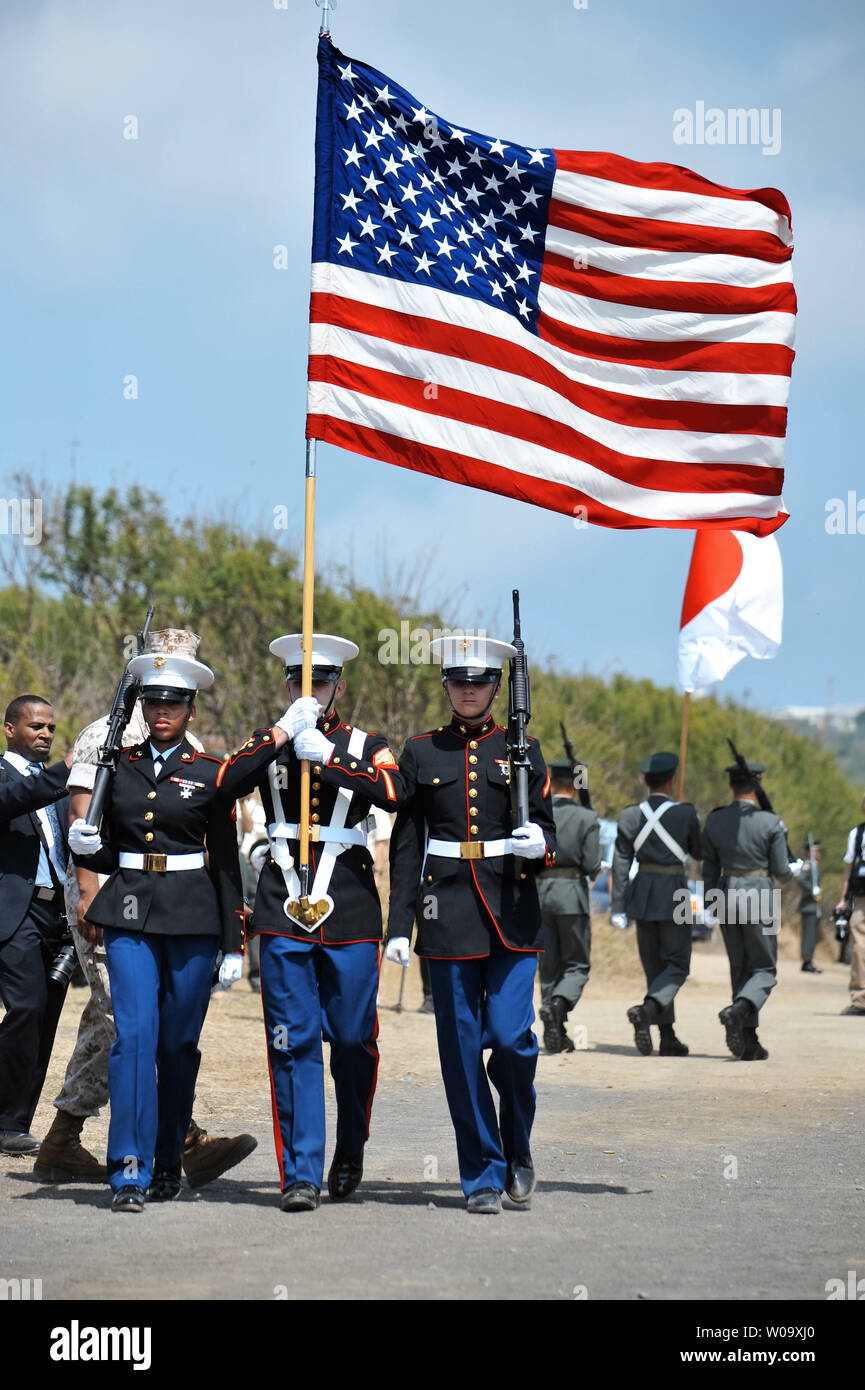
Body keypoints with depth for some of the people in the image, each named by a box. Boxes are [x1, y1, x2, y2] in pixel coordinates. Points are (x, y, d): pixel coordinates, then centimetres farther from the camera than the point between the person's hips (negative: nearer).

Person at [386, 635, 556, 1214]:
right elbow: (405, 845, 8)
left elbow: (547, 832, 9)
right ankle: (485, 1175, 9)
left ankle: (518, 1146, 14)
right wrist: (399, 924, 1)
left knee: (510, 1036, -12)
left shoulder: (522, 752, 8)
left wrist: (538, 844, -16)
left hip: (512, 911, -1)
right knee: (462, 1047, 0)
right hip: (448, 912, 1)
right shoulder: (421, 753, 8)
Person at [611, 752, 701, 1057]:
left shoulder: (630, 816, 0)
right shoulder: (685, 814, -9)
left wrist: (618, 907, 3)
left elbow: (620, 863, 0)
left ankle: (668, 1038, 13)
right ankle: (646, 1010, -25)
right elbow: (699, 853, 5)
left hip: (641, 892, 4)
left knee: (654, 965, 12)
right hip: (674, 893, -4)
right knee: (677, 965, 2)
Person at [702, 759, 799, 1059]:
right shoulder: (770, 822, -10)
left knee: (740, 968, 13)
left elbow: (709, 868, 7)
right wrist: (795, 869, 18)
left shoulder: (714, 820, 1)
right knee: (765, 969, 5)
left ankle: (749, 1044, 11)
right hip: (759, 898, -4)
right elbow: (780, 871, -5)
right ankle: (738, 1010, -24)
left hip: (727, 896, 4)